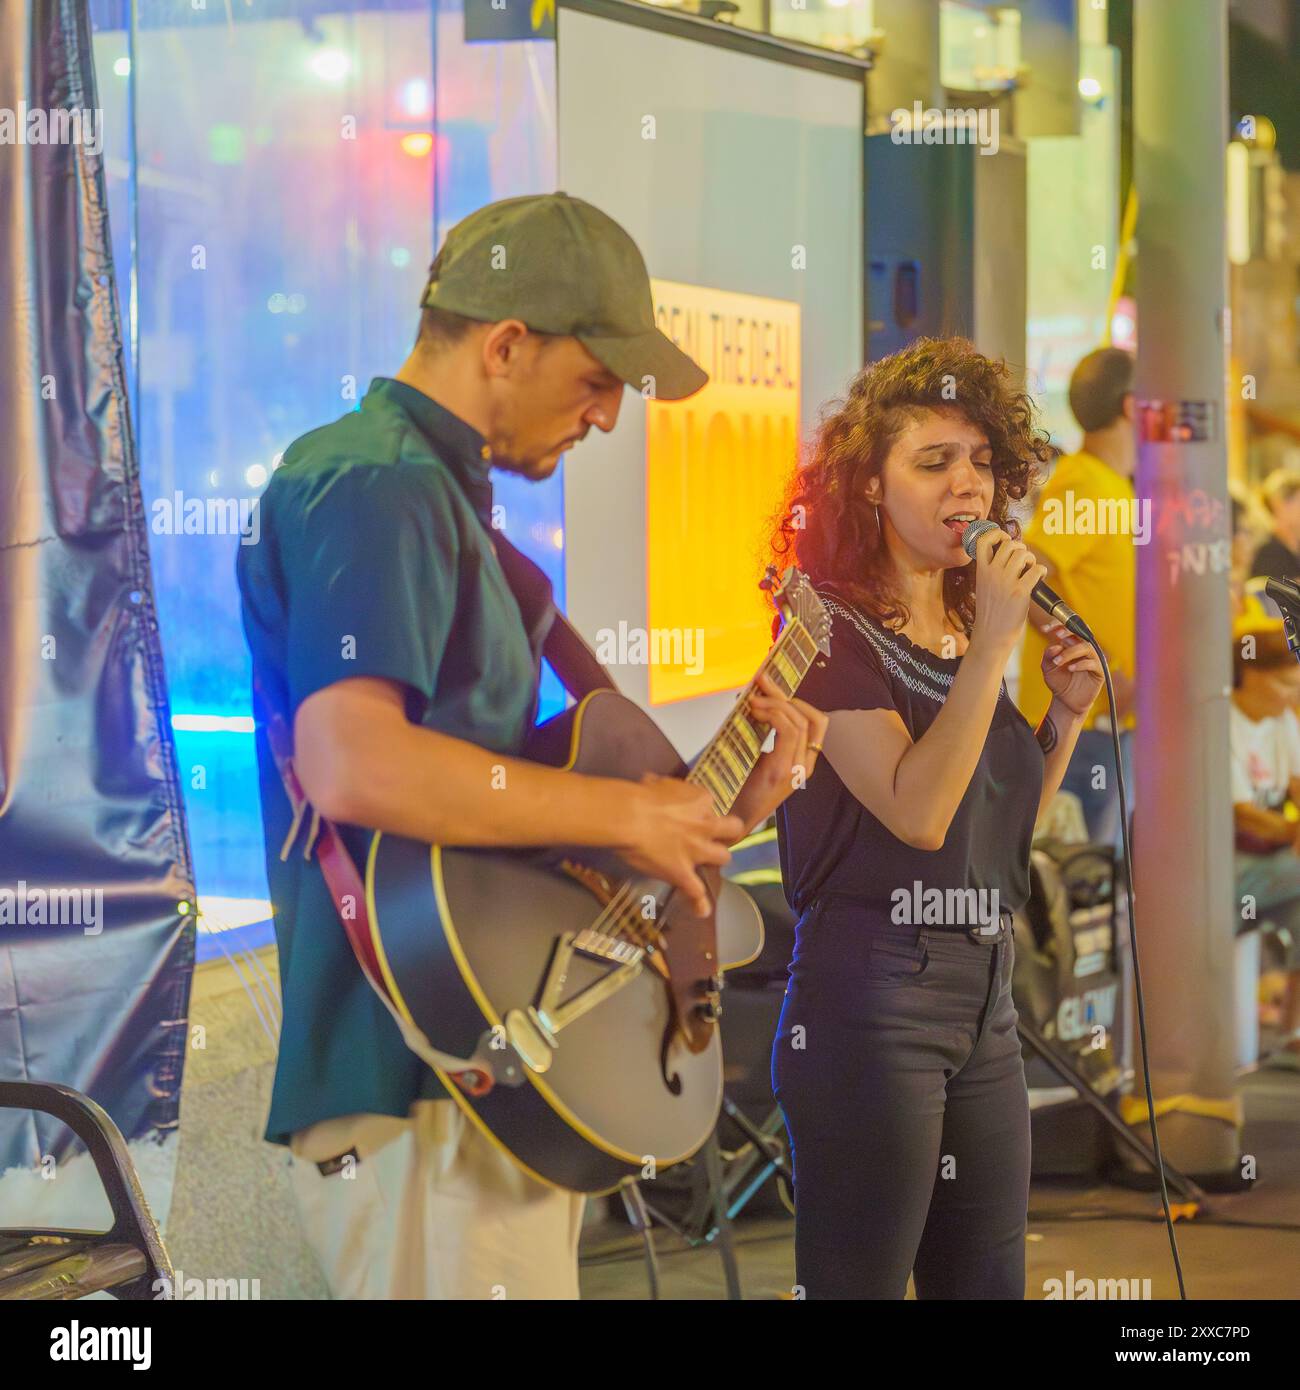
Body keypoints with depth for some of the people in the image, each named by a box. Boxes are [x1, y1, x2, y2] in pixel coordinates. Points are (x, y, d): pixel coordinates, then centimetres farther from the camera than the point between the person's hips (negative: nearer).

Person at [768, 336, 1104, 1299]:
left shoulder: (968, 631, 13)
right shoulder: (834, 630, -9)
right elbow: (916, 813, -21)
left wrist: (1065, 716, 5)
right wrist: (995, 644, -18)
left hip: (985, 993, 8)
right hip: (874, 993, -8)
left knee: (986, 1282, 11)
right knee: (860, 1284, -1)